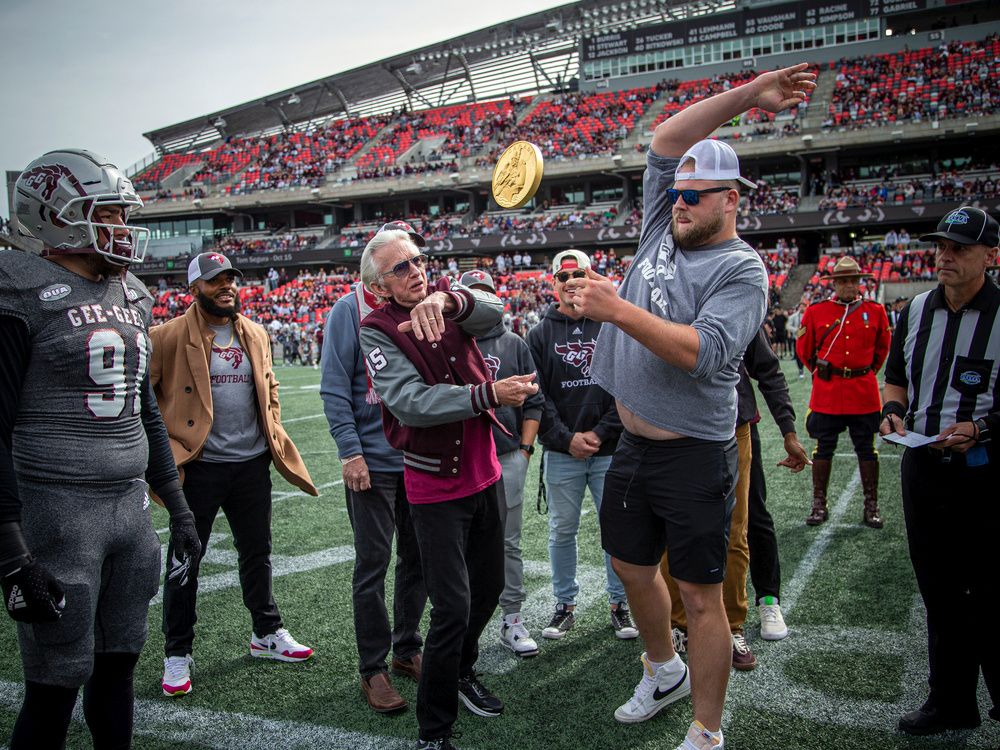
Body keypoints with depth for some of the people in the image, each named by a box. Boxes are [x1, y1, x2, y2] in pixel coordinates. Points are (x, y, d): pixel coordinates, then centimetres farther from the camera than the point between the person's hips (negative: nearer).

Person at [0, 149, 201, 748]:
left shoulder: (130, 296, 12)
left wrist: (178, 508, 18)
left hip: (131, 505, 7)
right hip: (57, 511, -6)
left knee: (119, 664, 16)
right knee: (55, 688, 4)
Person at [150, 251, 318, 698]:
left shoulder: (256, 335, 8)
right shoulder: (169, 337, -9)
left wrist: (273, 432, 12)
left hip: (252, 463, 5)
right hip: (198, 465, -5)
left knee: (257, 552, 17)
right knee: (185, 559, 6)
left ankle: (267, 634, 35)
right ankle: (177, 654, 22)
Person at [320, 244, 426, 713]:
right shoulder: (350, 310, -7)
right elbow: (334, 388, -10)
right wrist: (350, 451, -15)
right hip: (372, 462, -5)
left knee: (417, 557, 13)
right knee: (373, 564, 3)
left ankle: (407, 649, 30)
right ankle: (373, 668, 17)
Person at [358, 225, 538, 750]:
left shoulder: (451, 306, 1)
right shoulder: (377, 330, -12)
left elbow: (492, 311, -21)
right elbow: (411, 403, -25)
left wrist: (446, 299, -41)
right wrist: (489, 395, -33)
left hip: (483, 476, 6)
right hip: (435, 489, -6)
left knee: (488, 588, 19)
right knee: (453, 608, -7)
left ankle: (461, 672, 46)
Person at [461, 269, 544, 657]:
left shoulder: (514, 345, 9)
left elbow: (532, 402, 8)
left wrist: (525, 450, 0)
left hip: (508, 457, 1)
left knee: (508, 543, 6)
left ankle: (512, 619, 16)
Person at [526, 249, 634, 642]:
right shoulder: (540, 334, 5)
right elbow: (537, 395, 0)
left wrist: (601, 433, -10)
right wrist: (566, 438, -9)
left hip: (610, 451, 0)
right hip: (561, 452, 1)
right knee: (562, 531, 9)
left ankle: (620, 603, 22)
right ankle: (565, 605, 24)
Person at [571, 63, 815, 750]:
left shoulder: (742, 268, -11)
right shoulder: (663, 232, 8)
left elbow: (704, 352, -25)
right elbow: (665, 142, 4)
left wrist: (619, 311, -28)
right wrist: (747, 94, -1)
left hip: (694, 456, -7)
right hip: (633, 444, 8)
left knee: (702, 597, 3)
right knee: (633, 567, 21)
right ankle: (664, 673, 46)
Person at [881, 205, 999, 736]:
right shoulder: (916, 310, 8)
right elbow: (896, 379, 16)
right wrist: (893, 410, -2)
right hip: (922, 469, 6)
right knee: (939, 594, 17)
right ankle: (951, 703, 32)